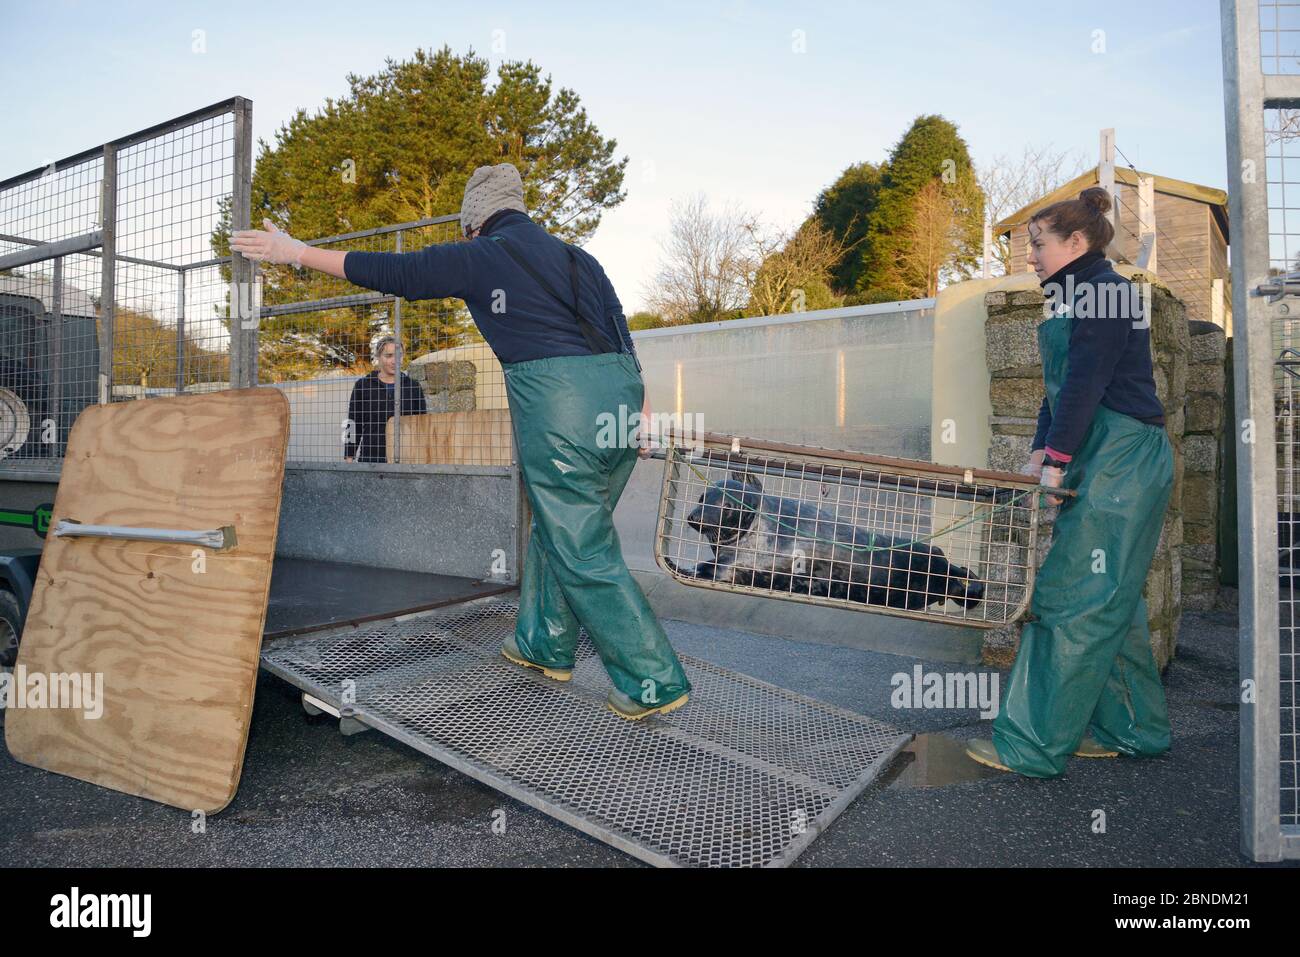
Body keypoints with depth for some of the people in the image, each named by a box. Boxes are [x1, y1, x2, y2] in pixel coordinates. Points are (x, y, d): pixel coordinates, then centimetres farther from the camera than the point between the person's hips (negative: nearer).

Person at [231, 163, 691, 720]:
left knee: (584, 552, 1)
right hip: (621, 400, 7)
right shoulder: (578, 257, 22)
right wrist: (641, 414, 18)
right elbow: (623, 334, 16)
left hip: (557, 402, -7)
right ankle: (546, 644, 34)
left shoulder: (478, 257, 5)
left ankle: (654, 682, 5)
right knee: (557, 527, 21)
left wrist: (296, 252, 19)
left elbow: (390, 272, 9)